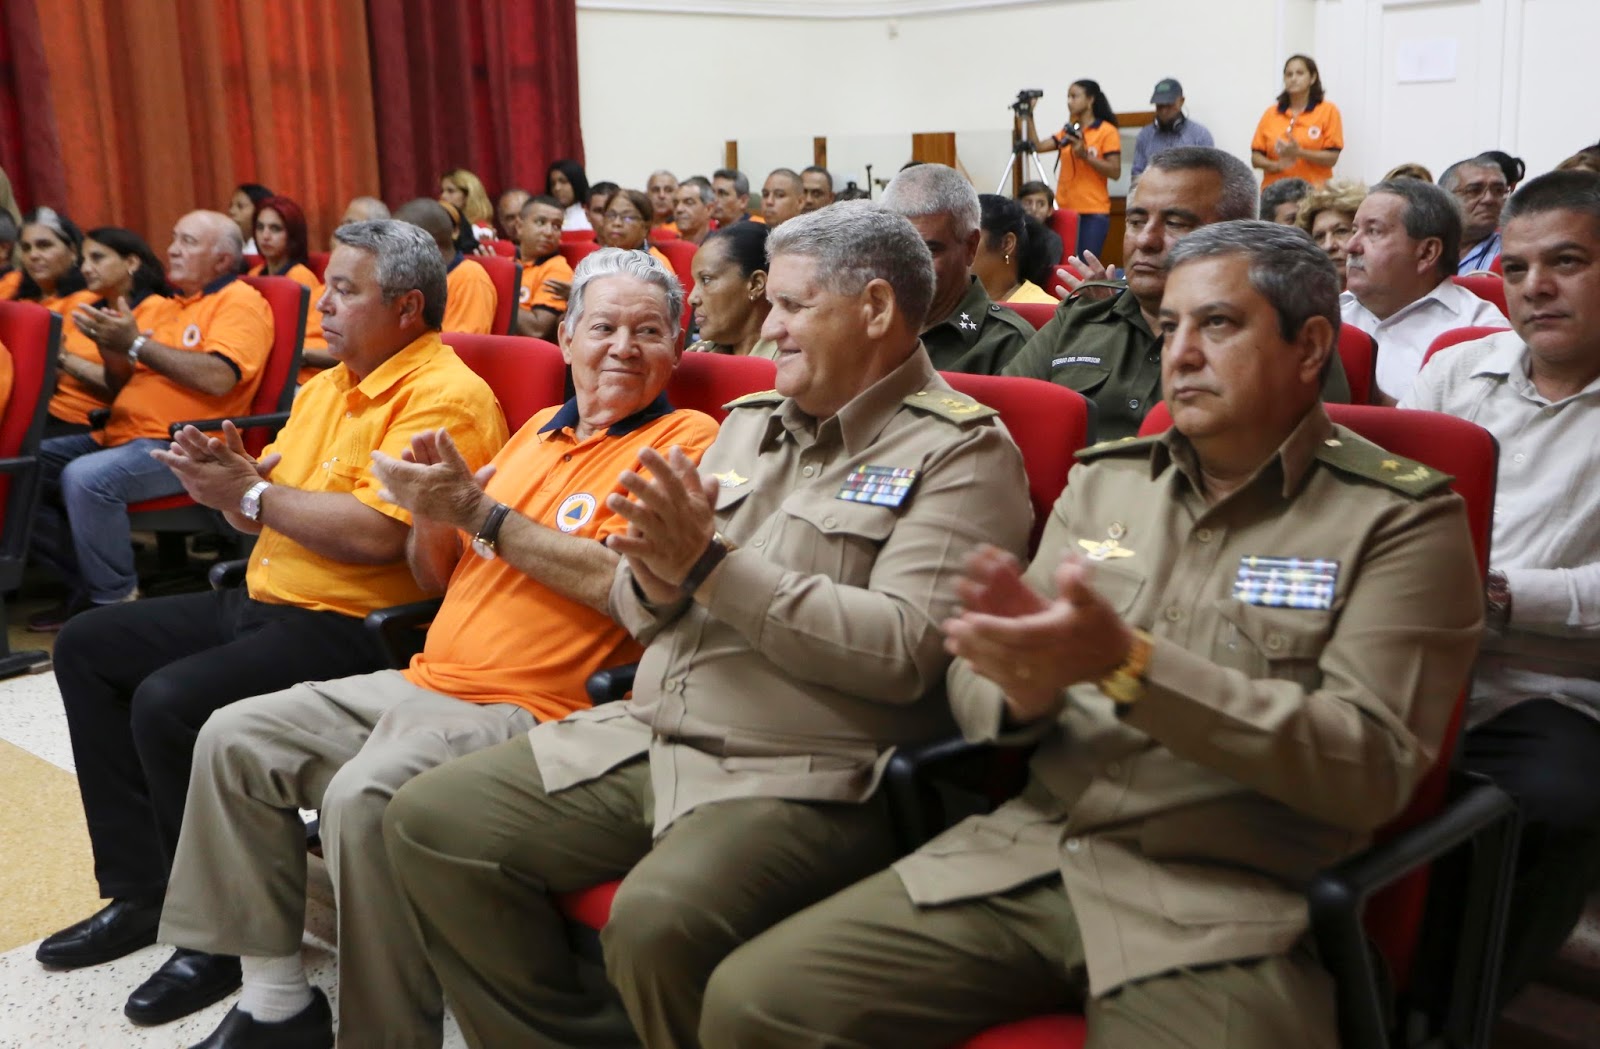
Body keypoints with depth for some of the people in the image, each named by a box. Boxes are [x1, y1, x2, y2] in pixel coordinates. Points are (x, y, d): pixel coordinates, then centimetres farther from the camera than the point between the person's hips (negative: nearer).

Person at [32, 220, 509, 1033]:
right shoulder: (326, 387, 15)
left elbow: (379, 534, -27)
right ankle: (140, 892, 15)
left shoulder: (443, 397, -16)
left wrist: (254, 493, -15)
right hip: (261, 600, 11)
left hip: (351, 628, -11)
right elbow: (265, 512, 17)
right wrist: (224, 483, -6)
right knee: (86, 646, 12)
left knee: (169, 702, -26)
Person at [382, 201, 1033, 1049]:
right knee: (429, 820, 1)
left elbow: (900, 651, -20)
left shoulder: (960, 453, -6)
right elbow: (637, 612, 16)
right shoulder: (751, 421, 15)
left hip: (801, 779, -7)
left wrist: (715, 565, -18)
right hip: (649, 738, 8)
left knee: (659, 921, -33)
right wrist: (657, 580, -9)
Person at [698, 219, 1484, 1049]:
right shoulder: (1103, 480, 11)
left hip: (1223, 906, -4)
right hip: (1027, 852, 4)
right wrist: (1024, 687, -14)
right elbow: (976, 690, 12)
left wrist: (1128, 665, -22)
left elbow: (1373, 769, -13)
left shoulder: (1403, 520, -2)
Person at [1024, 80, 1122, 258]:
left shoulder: (1107, 131, -3)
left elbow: (1115, 172, -10)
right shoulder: (1067, 131, 14)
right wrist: (1029, 115, -4)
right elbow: (1038, 146, 2)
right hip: (1066, 209, 5)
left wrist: (1085, 156, -18)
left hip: (1094, 212, -5)